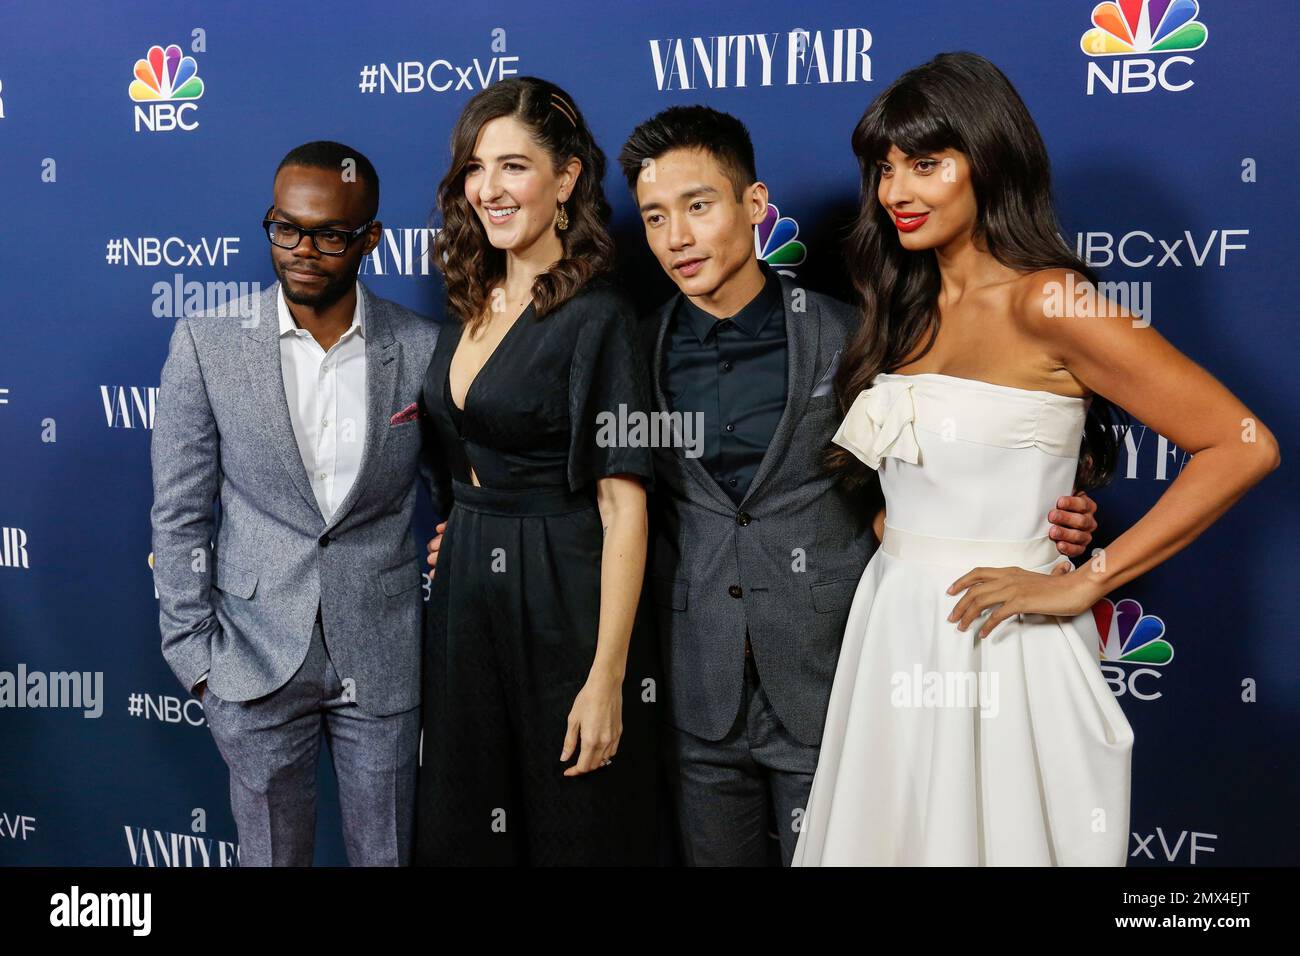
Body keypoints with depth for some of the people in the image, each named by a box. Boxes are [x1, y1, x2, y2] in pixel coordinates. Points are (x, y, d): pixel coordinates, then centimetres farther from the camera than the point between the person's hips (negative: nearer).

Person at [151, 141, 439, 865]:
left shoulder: (421, 346, -4)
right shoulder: (208, 344, -6)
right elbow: (180, 512, -1)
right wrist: (193, 651, -3)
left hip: (385, 655, 1)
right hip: (256, 658, 0)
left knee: (387, 852, 15)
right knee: (271, 852, 16)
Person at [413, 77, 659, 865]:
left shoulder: (596, 318, -14)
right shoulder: (473, 302, 7)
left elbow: (623, 506, -19)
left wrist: (606, 677, -21)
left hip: (559, 599, -7)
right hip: (465, 592, 7)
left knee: (573, 829, 10)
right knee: (460, 830, 18)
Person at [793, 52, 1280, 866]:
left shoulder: (1046, 302, -13)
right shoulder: (908, 311, 10)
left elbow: (1245, 446, -18)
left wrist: (1082, 584, -17)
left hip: (996, 647, -7)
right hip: (893, 634, 7)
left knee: (993, 837, 8)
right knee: (890, 835, 17)